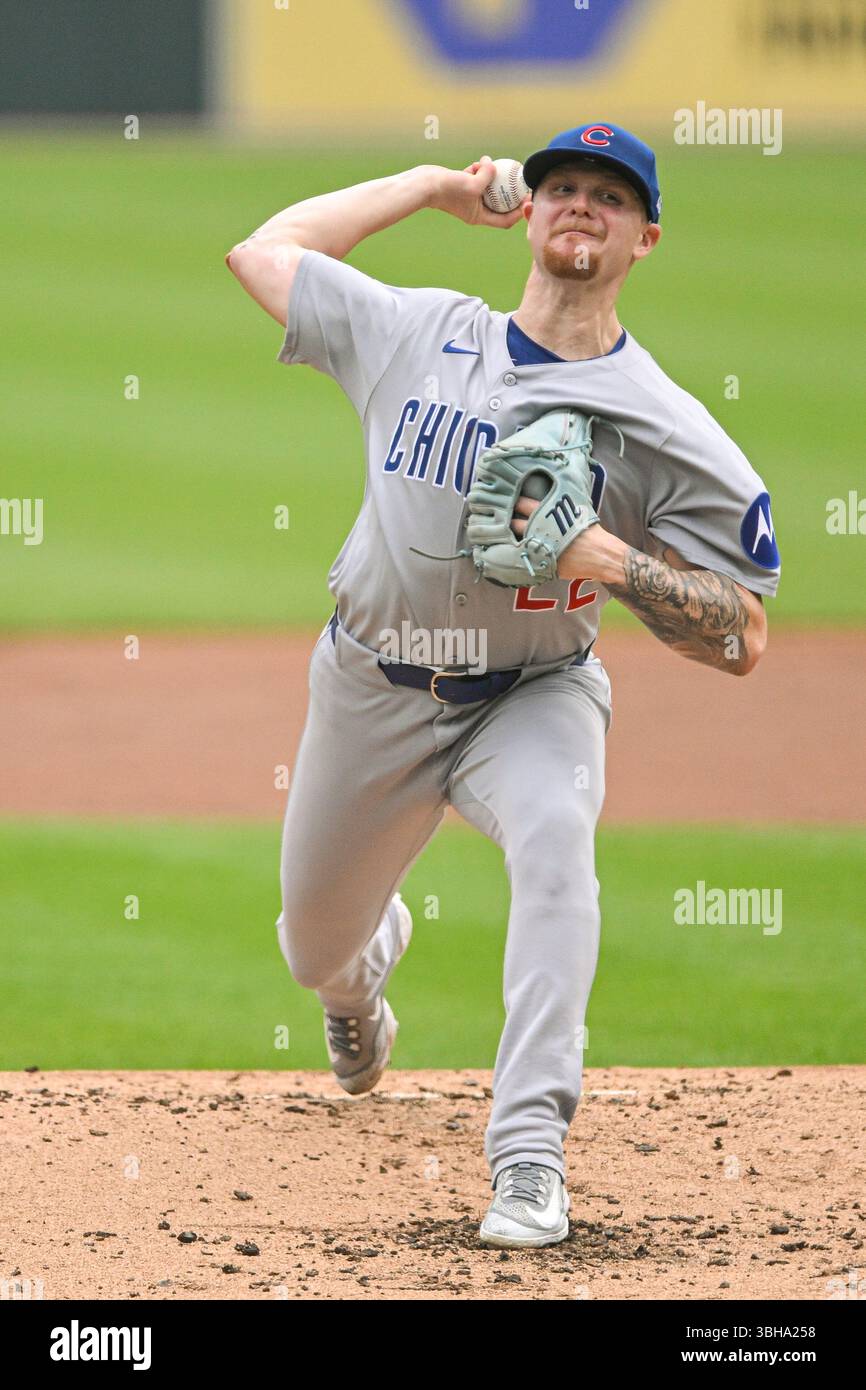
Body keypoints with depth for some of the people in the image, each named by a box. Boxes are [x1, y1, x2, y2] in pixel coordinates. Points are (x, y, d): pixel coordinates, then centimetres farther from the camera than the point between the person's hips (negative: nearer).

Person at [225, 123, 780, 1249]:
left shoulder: (668, 430, -15)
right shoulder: (418, 335, -5)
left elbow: (742, 639, -15)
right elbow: (263, 251, 7)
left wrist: (610, 560, -31)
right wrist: (434, 185, 6)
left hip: (532, 698, -3)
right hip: (372, 691, 3)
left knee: (553, 833, -37)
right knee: (314, 952, 17)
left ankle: (530, 1154, -38)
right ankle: (371, 956, 59)